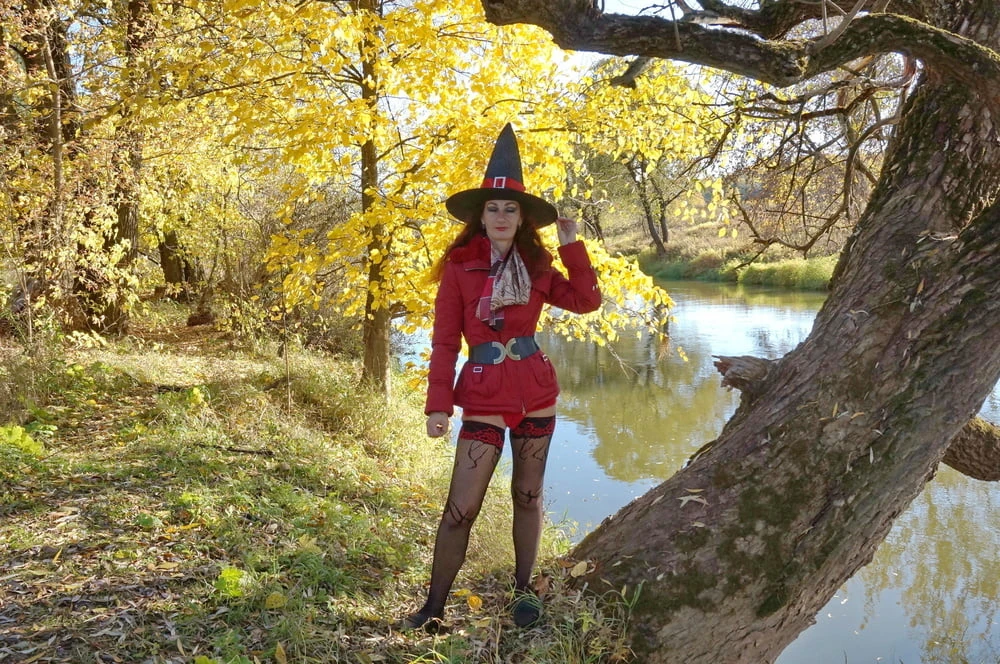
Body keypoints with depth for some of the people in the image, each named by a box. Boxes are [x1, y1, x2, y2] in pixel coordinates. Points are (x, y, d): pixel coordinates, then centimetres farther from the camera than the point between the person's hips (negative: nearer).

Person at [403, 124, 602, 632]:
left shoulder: (535, 266, 6)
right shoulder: (459, 266, -6)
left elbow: (586, 301, 1)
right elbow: (444, 342, -6)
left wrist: (571, 244, -3)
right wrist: (438, 404, -12)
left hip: (536, 391, 4)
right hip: (484, 396, -3)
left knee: (528, 495, 14)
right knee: (460, 508, -4)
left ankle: (524, 590, 29)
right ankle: (434, 608, 11)